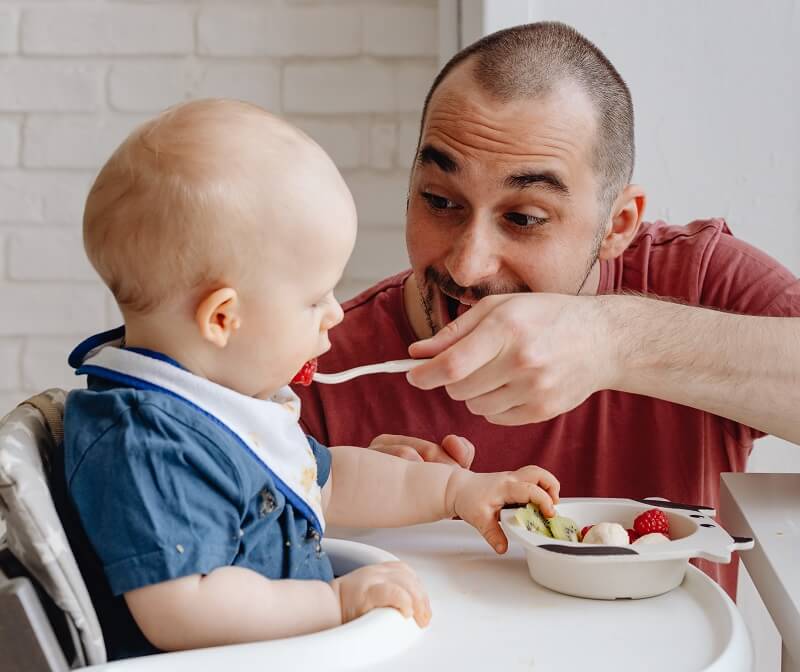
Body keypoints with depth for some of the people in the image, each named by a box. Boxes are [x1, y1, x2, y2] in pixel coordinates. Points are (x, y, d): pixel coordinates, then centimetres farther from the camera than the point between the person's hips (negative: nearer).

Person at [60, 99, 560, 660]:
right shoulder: (145, 445, -21)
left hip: (295, 653, 9)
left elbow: (322, 479, 24)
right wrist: (338, 602, -22)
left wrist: (455, 489, 17)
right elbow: (176, 612, -28)